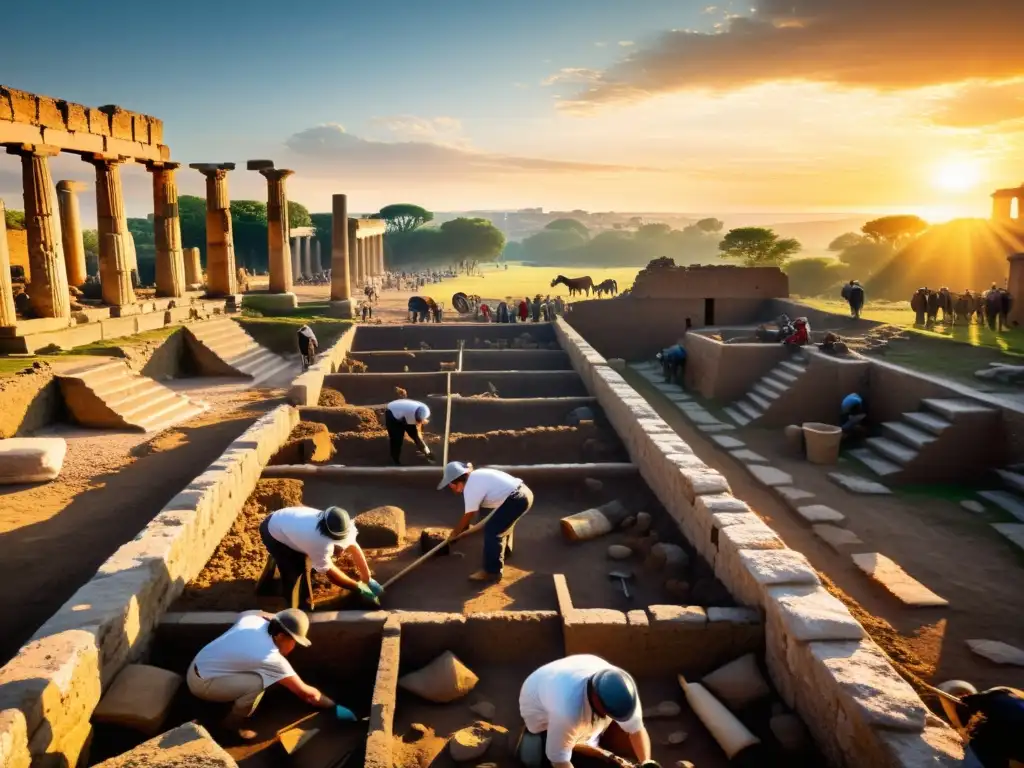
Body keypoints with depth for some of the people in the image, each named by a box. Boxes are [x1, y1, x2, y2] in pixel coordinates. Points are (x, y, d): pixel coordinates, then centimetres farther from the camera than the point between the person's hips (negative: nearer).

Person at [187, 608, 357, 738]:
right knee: (258, 683, -23)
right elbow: (306, 693, -18)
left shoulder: (253, 619, -8)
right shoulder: (271, 658, -25)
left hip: (198, 667, 9)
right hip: (201, 682, -8)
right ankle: (230, 727, -1)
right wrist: (334, 707, -7)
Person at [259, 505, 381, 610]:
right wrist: (360, 588, -19)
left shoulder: (341, 526, -25)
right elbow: (330, 572, -27)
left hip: (286, 522, 7)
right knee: (295, 574, -11)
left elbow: (354, 548, -14)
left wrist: (368, 579, -12)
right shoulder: (319, 544, -41)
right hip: (273, 533, -7)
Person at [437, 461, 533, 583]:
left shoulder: (470, 489, -13)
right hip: (524, 492, 10)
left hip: (516, 499, -10)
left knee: (492, 530, -5)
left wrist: (454, 533, 13)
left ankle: (492, 572, 2)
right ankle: (504, 549, 55)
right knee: (503, 523, 32)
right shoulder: (475, 476, 15)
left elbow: (468, 516, -2)